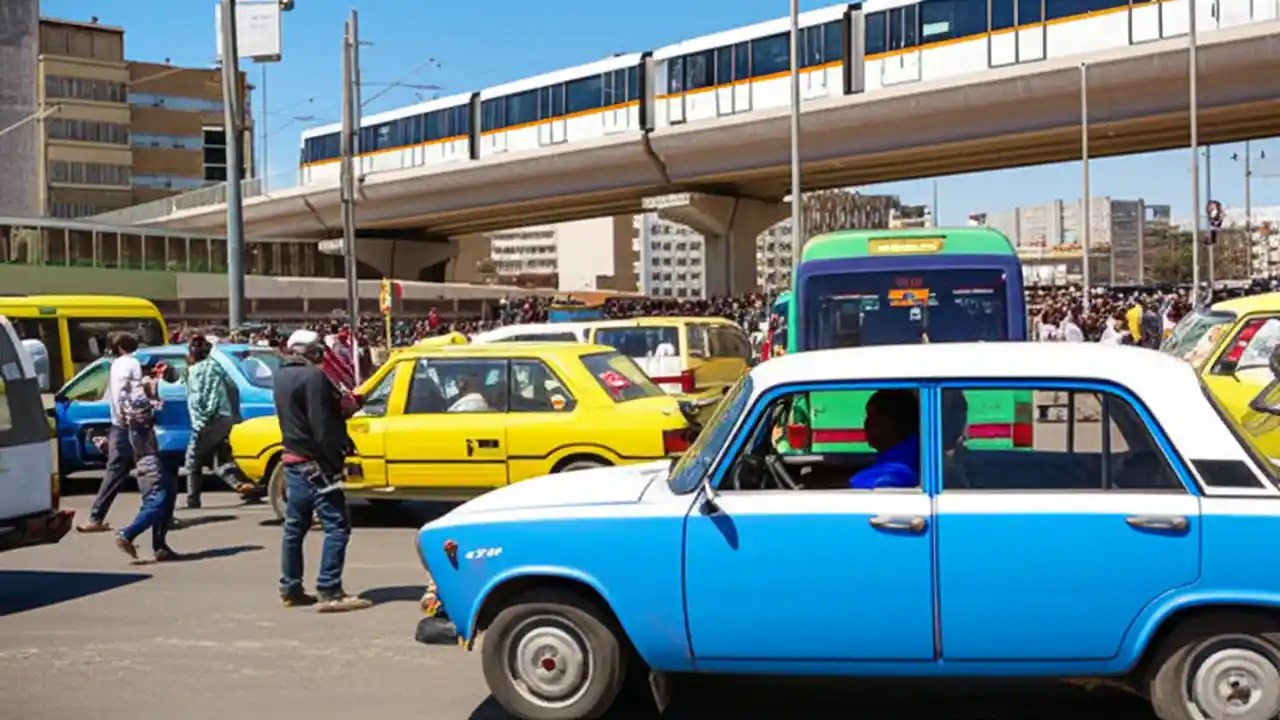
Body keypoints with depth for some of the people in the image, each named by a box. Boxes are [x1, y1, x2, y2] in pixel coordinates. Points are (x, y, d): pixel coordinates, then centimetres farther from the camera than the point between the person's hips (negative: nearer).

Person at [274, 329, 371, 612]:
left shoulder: (282, 376, 12)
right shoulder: (313, 377, -17)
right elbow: (322, 426, -22)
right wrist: (338, 458, -17)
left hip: (293, 461, 10)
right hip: (315, 464, -10)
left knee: (295, 527, 15)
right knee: (336, 526, -8)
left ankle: (290, 589, 20)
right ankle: (329, 592, -11)